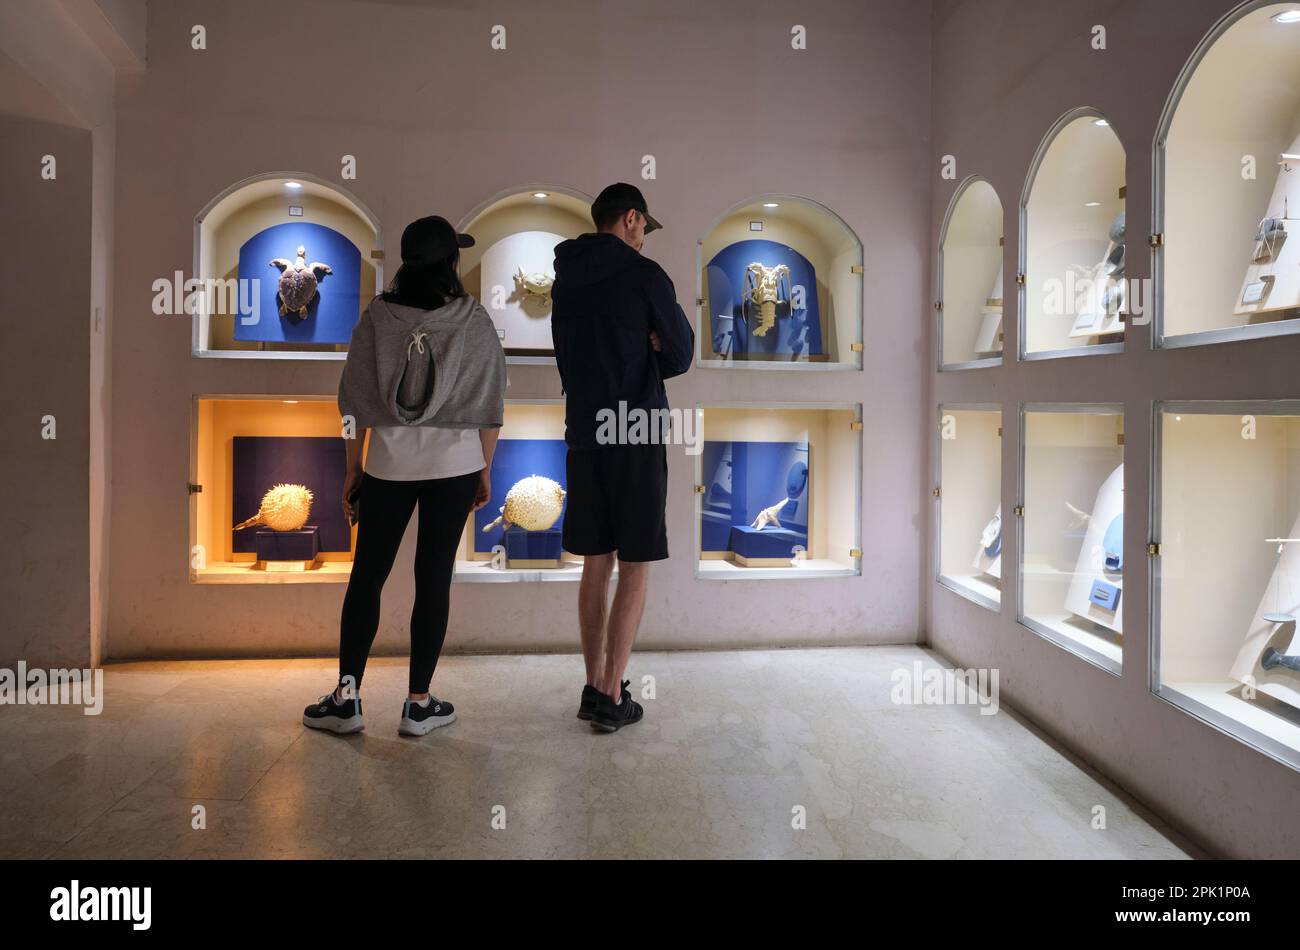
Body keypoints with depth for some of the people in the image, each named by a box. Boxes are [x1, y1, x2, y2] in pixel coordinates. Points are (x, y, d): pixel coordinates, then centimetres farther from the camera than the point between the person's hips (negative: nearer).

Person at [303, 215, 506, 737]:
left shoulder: (377, 316, 0)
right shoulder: (473, 320, -2)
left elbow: (355, 399, 2)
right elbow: (489, 404, -1)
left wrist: (352, 468, 11)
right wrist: (485, 469, 9)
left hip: (388, 463, 1)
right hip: (455, 463, -1)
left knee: (366, 576, 10)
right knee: (434, 578, 4)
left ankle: (347, 696, 12)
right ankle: (418, 703, 11)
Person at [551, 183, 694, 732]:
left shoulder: (565, 280, 13)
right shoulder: (644, 275, -6)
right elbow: (681, 356, 0)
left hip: (584, 435, 6)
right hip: (637, 437, -6)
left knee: (596, 564, 12)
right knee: (635, 569, 0)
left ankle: (594, 687, 17)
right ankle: (612, 699, 2)